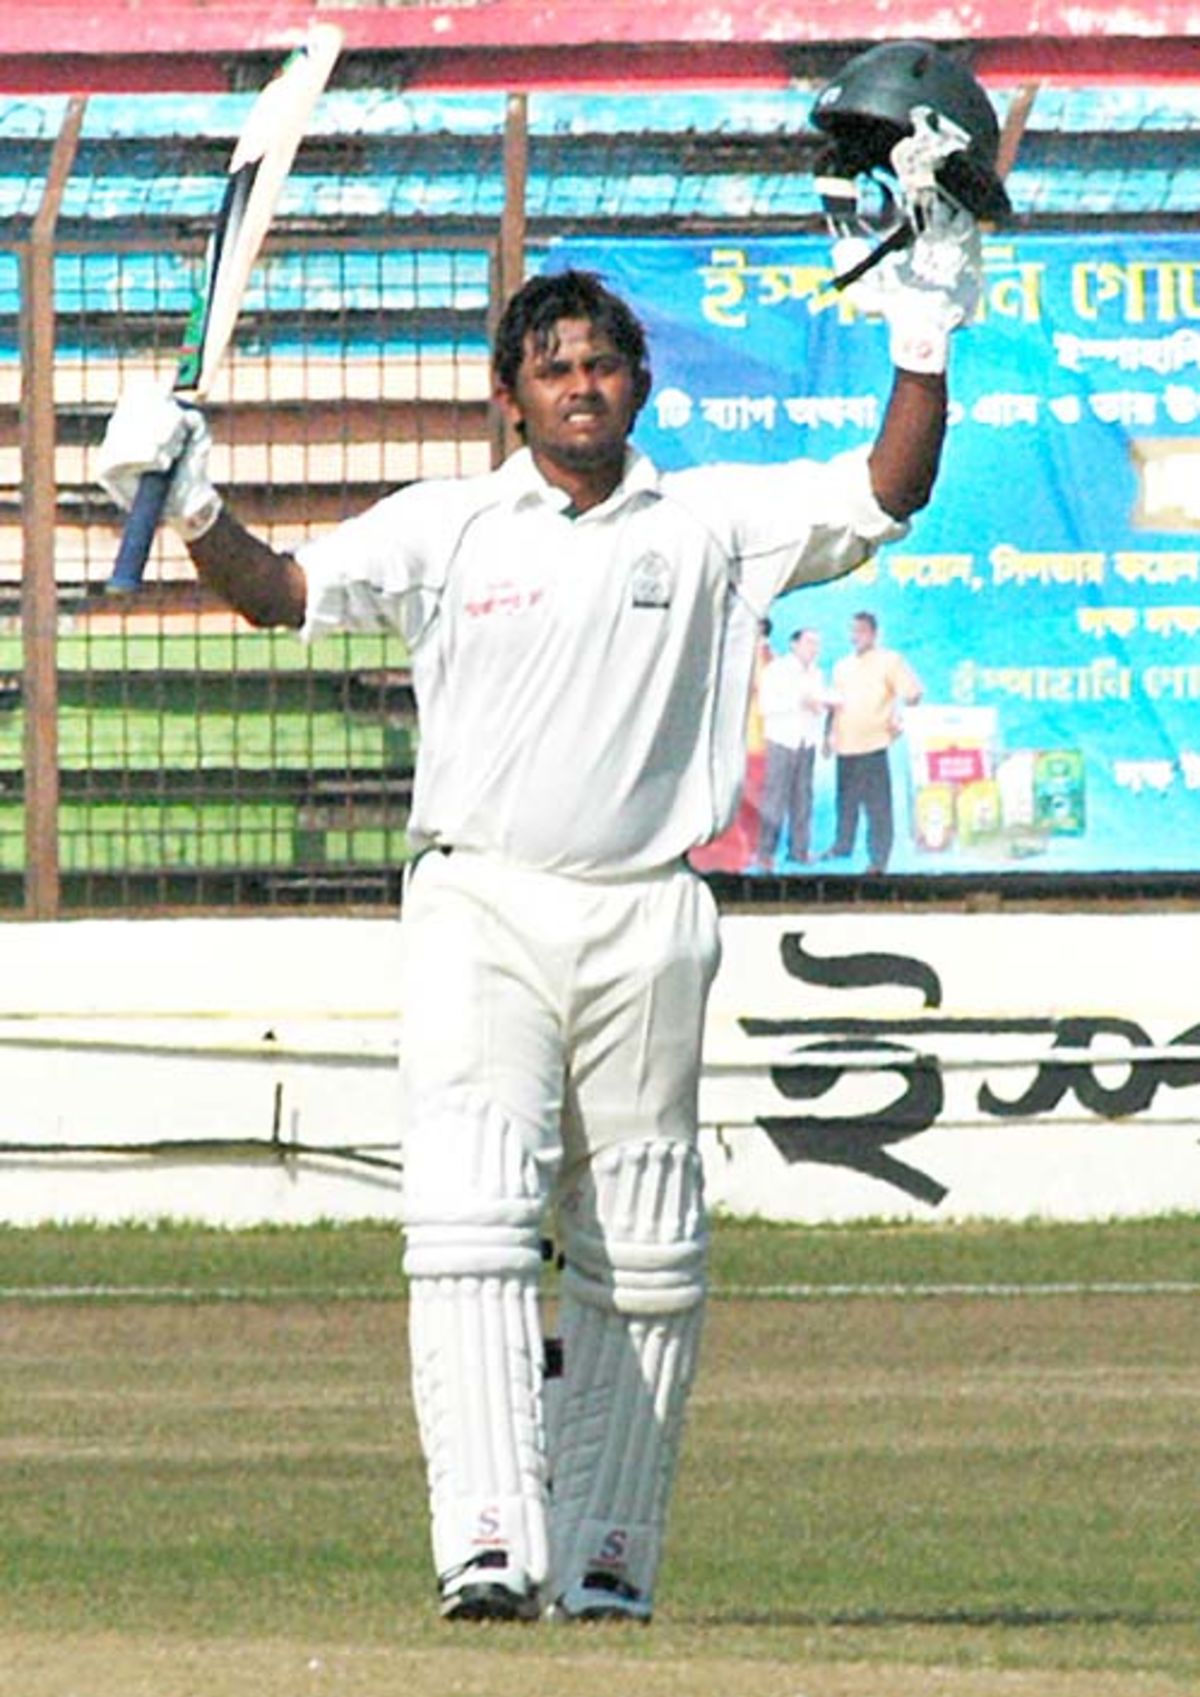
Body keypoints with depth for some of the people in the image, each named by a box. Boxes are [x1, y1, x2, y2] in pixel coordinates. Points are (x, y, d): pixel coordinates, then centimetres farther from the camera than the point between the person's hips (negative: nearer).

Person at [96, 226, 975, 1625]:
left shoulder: (712, 525, 9)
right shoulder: (445, 529, 9)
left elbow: (888, 494, 5)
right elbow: (282, 592, 5)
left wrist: (925, 338, -5)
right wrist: (196, 519, -13)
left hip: (645, 920, 2)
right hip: (479, 907, -1)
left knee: (640, 1257, 4)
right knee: (471, 1219, -16)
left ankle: (603, 1551, 14)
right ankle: (487, 1540, -23)